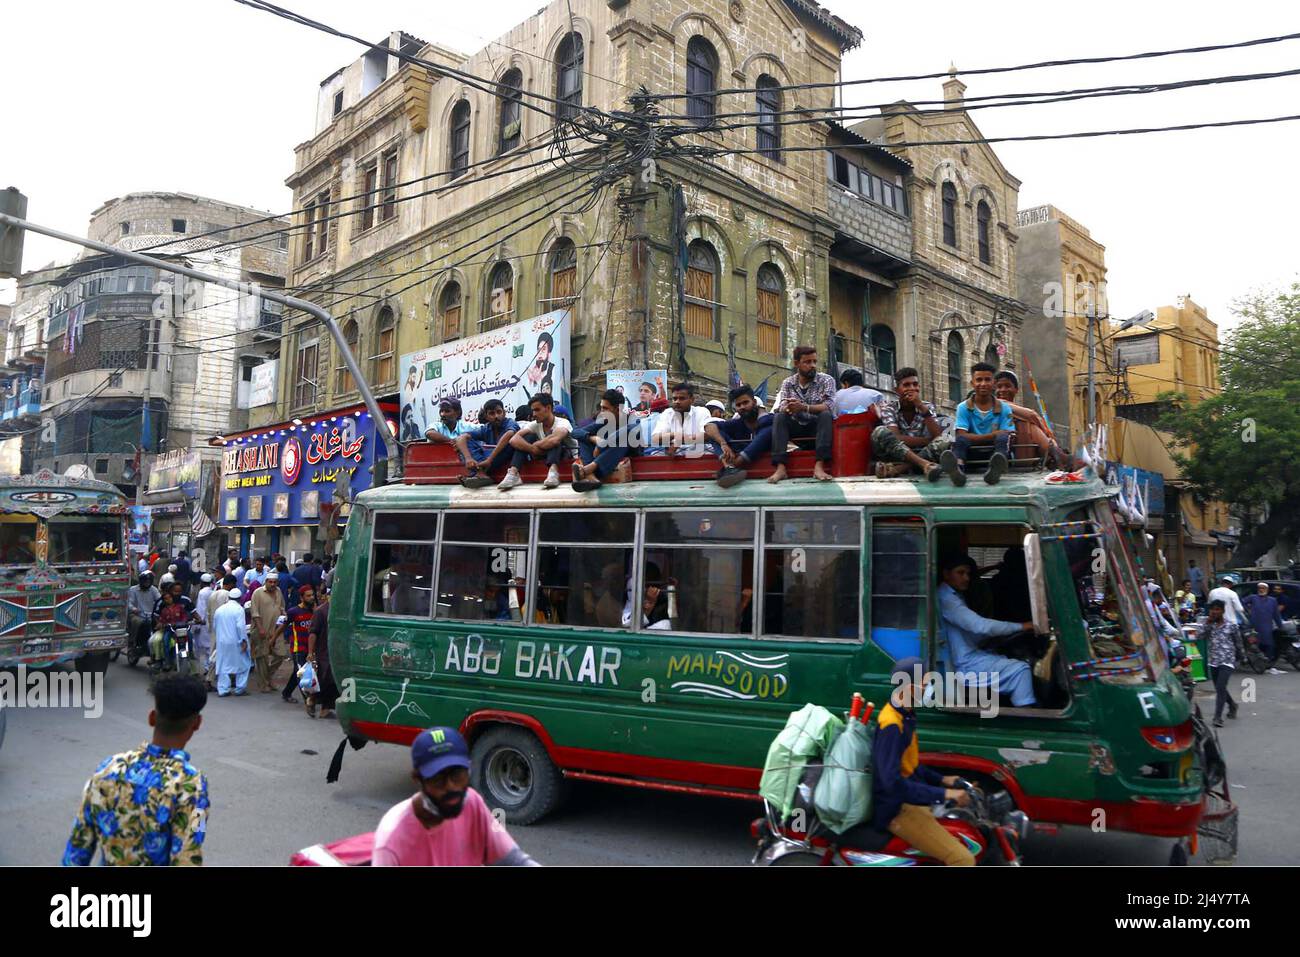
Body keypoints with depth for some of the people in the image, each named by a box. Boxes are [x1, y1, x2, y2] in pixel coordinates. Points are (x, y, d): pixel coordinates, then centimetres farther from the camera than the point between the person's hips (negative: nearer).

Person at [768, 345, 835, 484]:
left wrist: (804, 407, -38)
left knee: (826, 415, -31)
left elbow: (828, 406, -21)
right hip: (796, 426, 2)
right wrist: (788, 408, -37)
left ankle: (819, 466, -41)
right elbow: (782, 408, -10)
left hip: (818, 425, -2)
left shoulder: (826, 380, -5)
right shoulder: (787, 383, 4)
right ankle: (781, 468, -37)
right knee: (779, 417, -24)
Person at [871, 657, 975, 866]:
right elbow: (893, 783, -30)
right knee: (963, 859, -18)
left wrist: (941, 780, 13)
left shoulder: (905, 715, 8)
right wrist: (944, 794, -28)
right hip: (898, 809, -10)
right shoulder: (892, 725, -23)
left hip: (912, 800, 10)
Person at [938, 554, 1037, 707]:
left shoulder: (955, 597, 18)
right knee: (1020, 670, -16)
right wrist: (1020, 626, -17)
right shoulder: (945, 599, -17)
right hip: (964, 665, -11)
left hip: (970, 655, 11)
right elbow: (980, 625, -25)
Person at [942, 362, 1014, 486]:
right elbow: (961, 436, -7)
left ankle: (994, 470, -59)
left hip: (995, 452, 1)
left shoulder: (1004, 408, 7)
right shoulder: (963, 408, 5)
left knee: (1003, 438, -26)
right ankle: (958, 469, -62)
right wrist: (992, 436, -11)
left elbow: (1008, 437, -2)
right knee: (960, 440, -27)